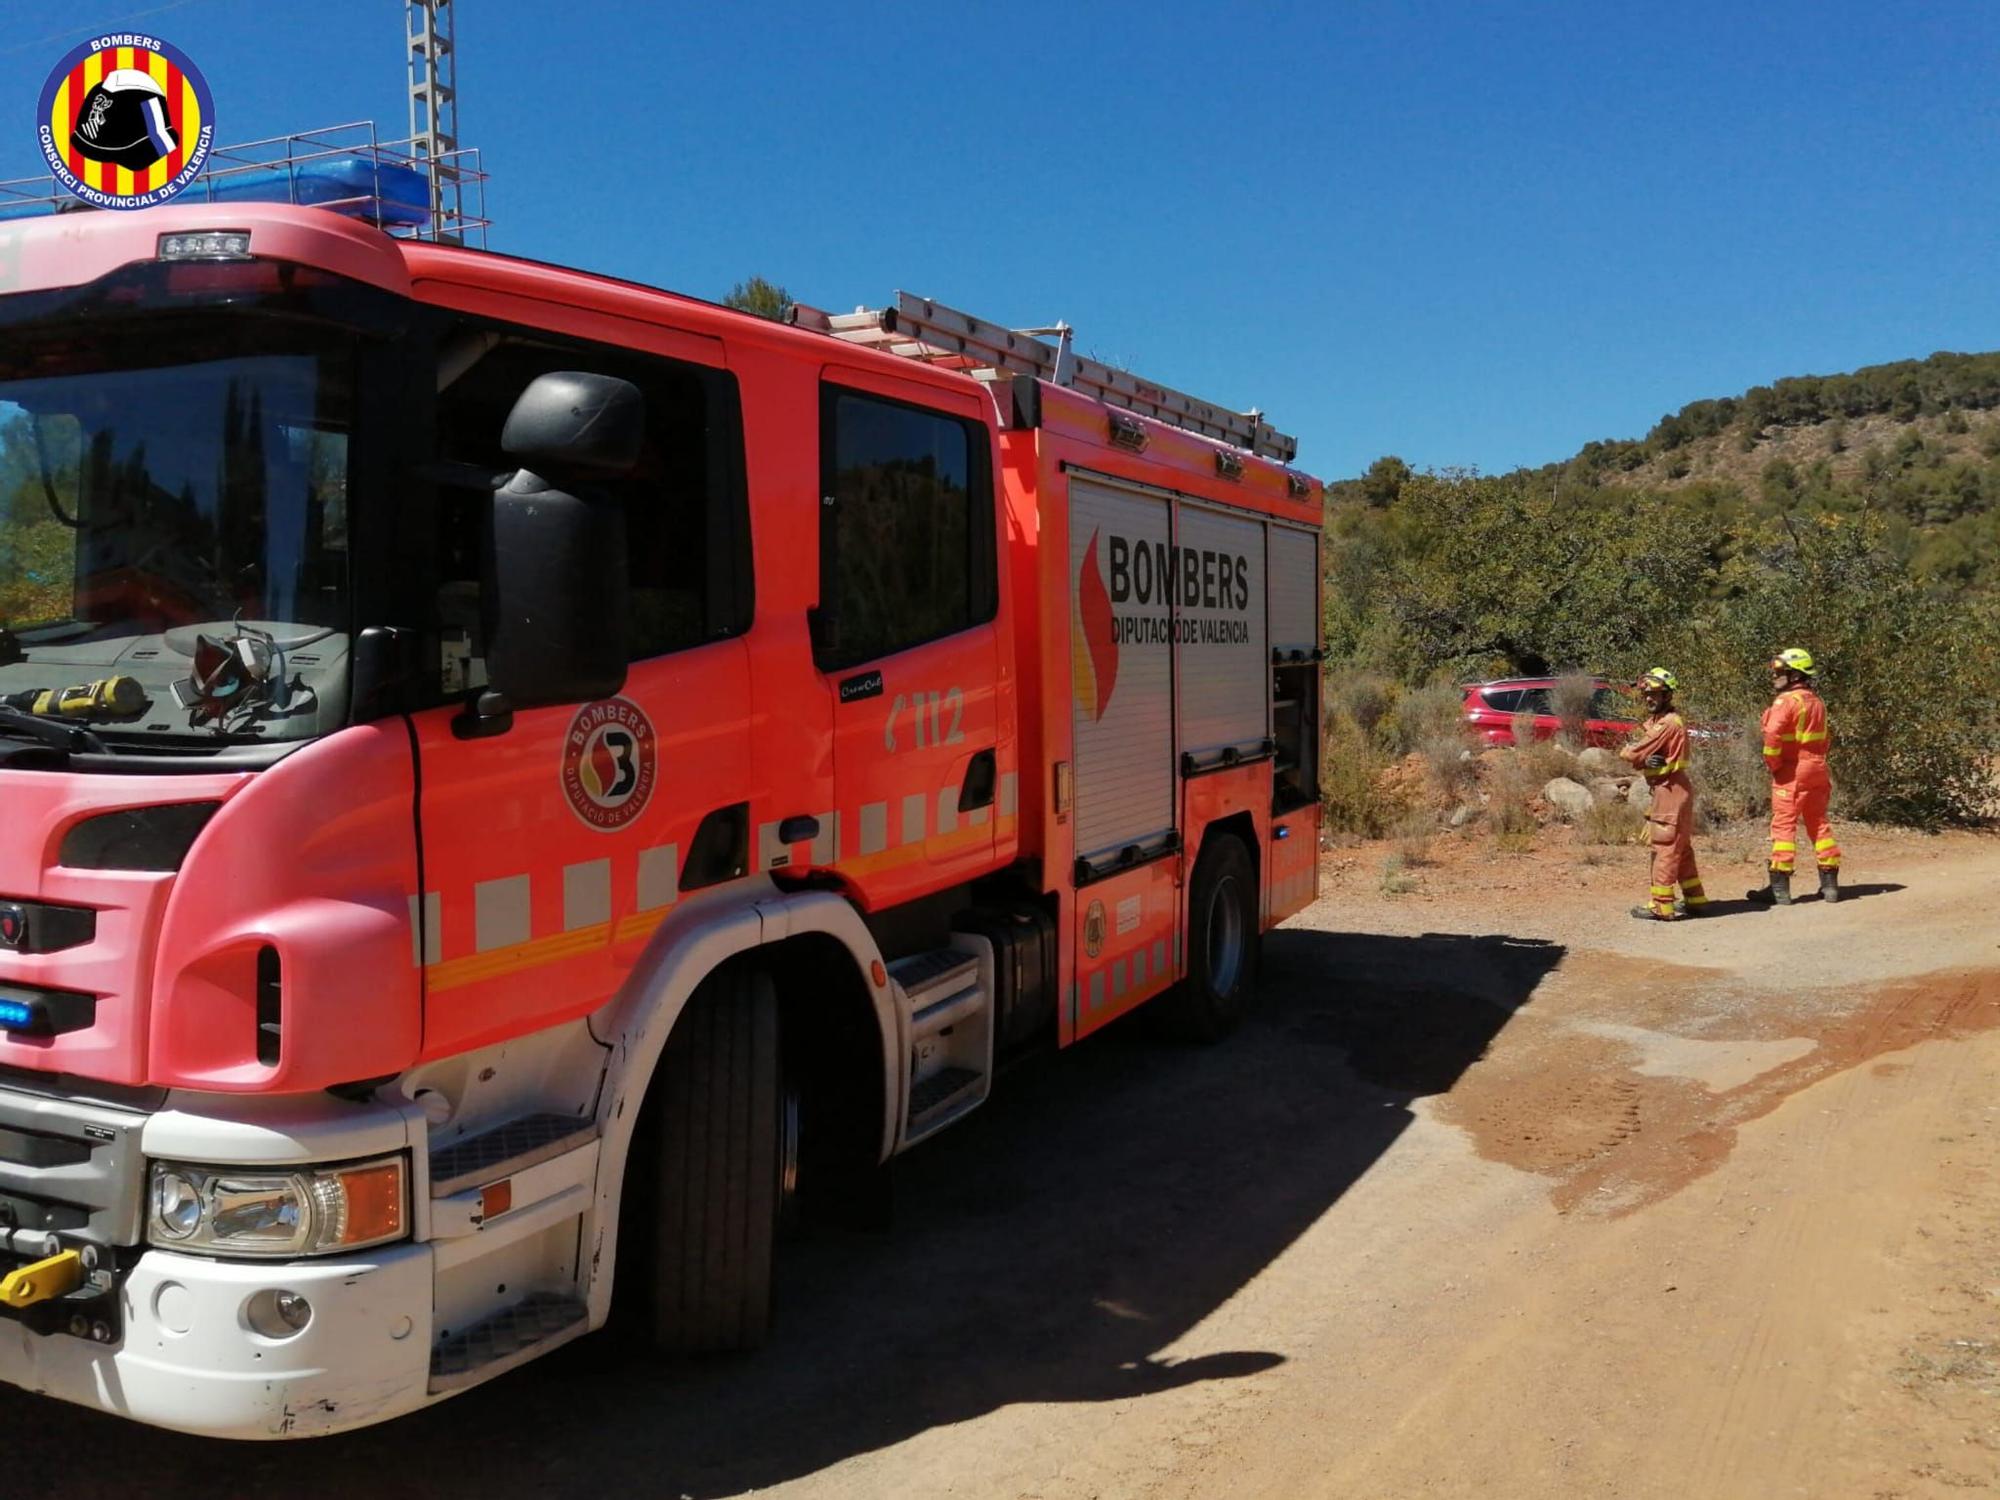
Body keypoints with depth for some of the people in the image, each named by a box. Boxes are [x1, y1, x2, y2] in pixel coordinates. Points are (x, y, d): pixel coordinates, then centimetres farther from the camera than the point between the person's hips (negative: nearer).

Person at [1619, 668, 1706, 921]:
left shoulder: (1667, 723, -18)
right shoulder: (1656, 721, 14)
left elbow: (1633, 755, -21)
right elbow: (1636, 752, 4)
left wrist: (1629, 750, 1)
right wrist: (1645, 760, -17)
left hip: (1670, 790, -10)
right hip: (1672, 790, 10)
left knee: (1665, 848, -8)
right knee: (1680, 848, 16)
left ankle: (1661, 906, -6)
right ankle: (1694, 900, 25)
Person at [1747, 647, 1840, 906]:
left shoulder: (1787, 701, -14)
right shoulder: (1816, 702, 13)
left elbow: (1773, 735, -25)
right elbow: (1823, 739, 17)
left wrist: (1772, 764, -12)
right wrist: (1818, 761, 17)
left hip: (1791, 771, -8)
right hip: (1816, 768, 8)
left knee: (1784, 825, -5)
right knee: (1819, 824, 13)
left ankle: (1780, 888, -4)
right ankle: (1830, 884, 18)